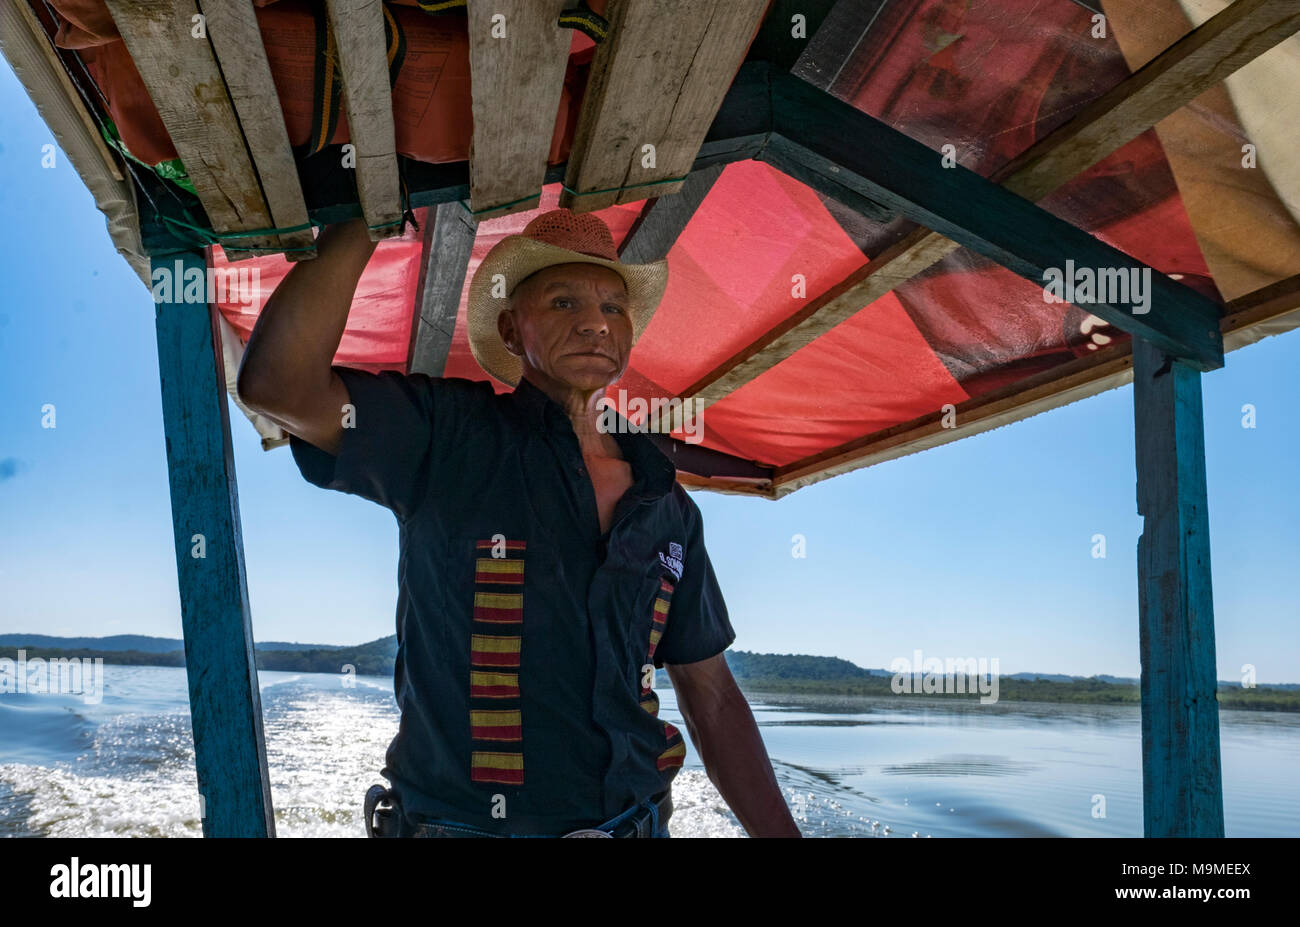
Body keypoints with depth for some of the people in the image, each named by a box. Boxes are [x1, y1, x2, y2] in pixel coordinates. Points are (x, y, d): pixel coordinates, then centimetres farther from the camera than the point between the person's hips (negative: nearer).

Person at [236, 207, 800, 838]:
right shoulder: (446, 436, -9)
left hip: (633, 822, 4)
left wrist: (779, 832, 2)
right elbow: (279, 383, -26)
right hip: (457, 824, -3)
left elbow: (710, 694, 7)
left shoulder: (668, 507, 3)